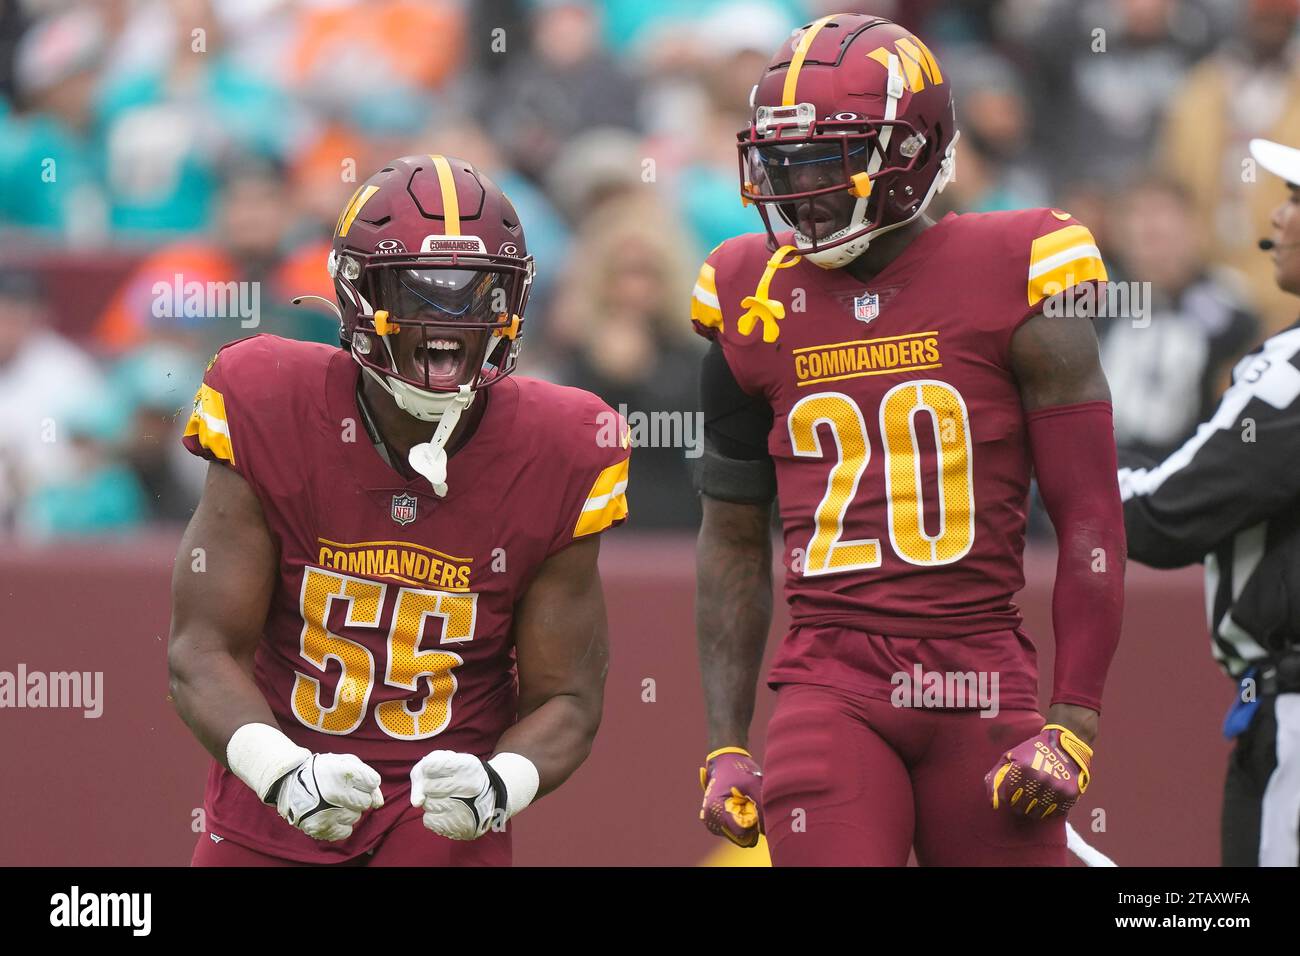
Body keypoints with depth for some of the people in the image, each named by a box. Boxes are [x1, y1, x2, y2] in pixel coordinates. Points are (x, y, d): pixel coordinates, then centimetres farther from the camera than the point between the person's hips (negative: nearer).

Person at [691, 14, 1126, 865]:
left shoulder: (1014, 290, -1)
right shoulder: (760, 310, 9)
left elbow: (1090, 520, 0)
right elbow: (734, 541, 17)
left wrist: (1072, 724, -6)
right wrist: (726, 745, 12)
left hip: (982, 678, -2)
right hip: (832, 687, 2)